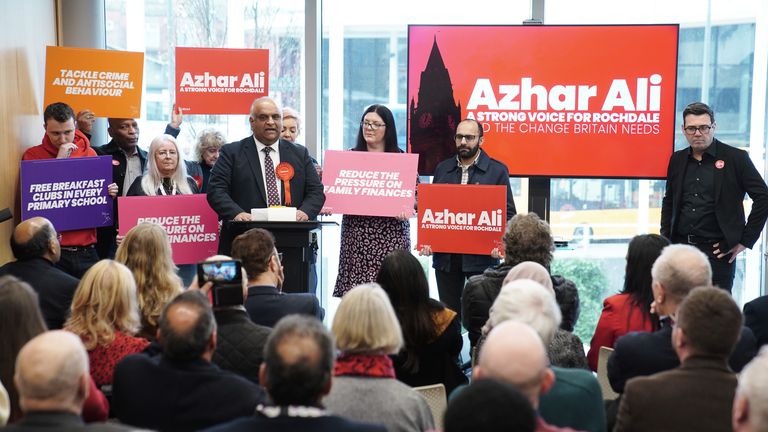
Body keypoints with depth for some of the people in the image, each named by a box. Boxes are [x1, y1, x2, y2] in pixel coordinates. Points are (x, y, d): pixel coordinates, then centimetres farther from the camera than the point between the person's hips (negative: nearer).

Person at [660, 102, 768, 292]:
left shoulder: (736, 158, -3)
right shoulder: (677, 159, 12)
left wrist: (745, 241, -6)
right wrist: (665, 238, 12)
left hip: (717, 251, -4)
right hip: (680, 247, 4)